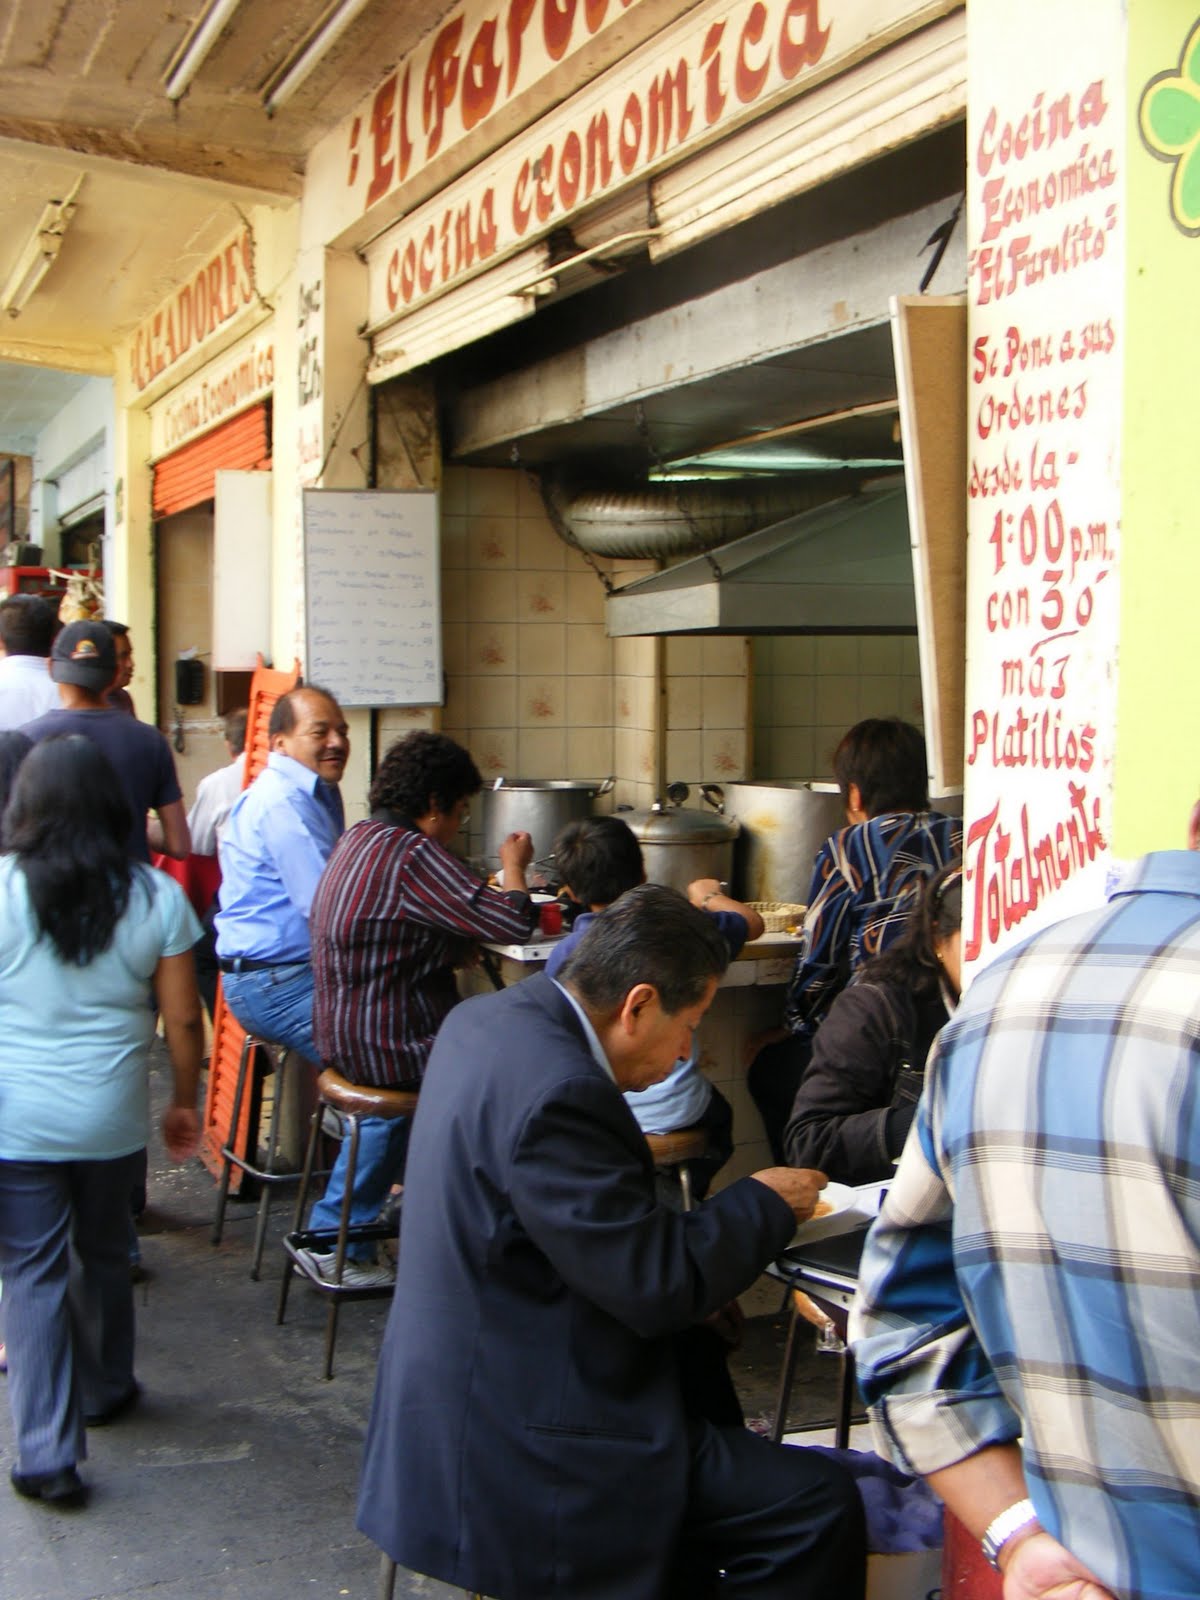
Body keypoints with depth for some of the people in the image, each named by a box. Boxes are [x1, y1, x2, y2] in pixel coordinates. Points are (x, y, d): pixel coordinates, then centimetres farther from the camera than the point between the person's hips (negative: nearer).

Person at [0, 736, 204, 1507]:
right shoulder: (156, 896, -5)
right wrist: (185, 1101, 12)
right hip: (113, 1119, 2)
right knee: (103, 1256, 21)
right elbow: (183, 1017, -2)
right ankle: (106, 1391, 40)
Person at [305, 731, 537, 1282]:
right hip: (393, 1049, -9)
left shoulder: (358, 838, 9)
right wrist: (513, 866, -6)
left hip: (346, 1041, 9)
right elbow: (512, 921, -24)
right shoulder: (413, 855, -21)